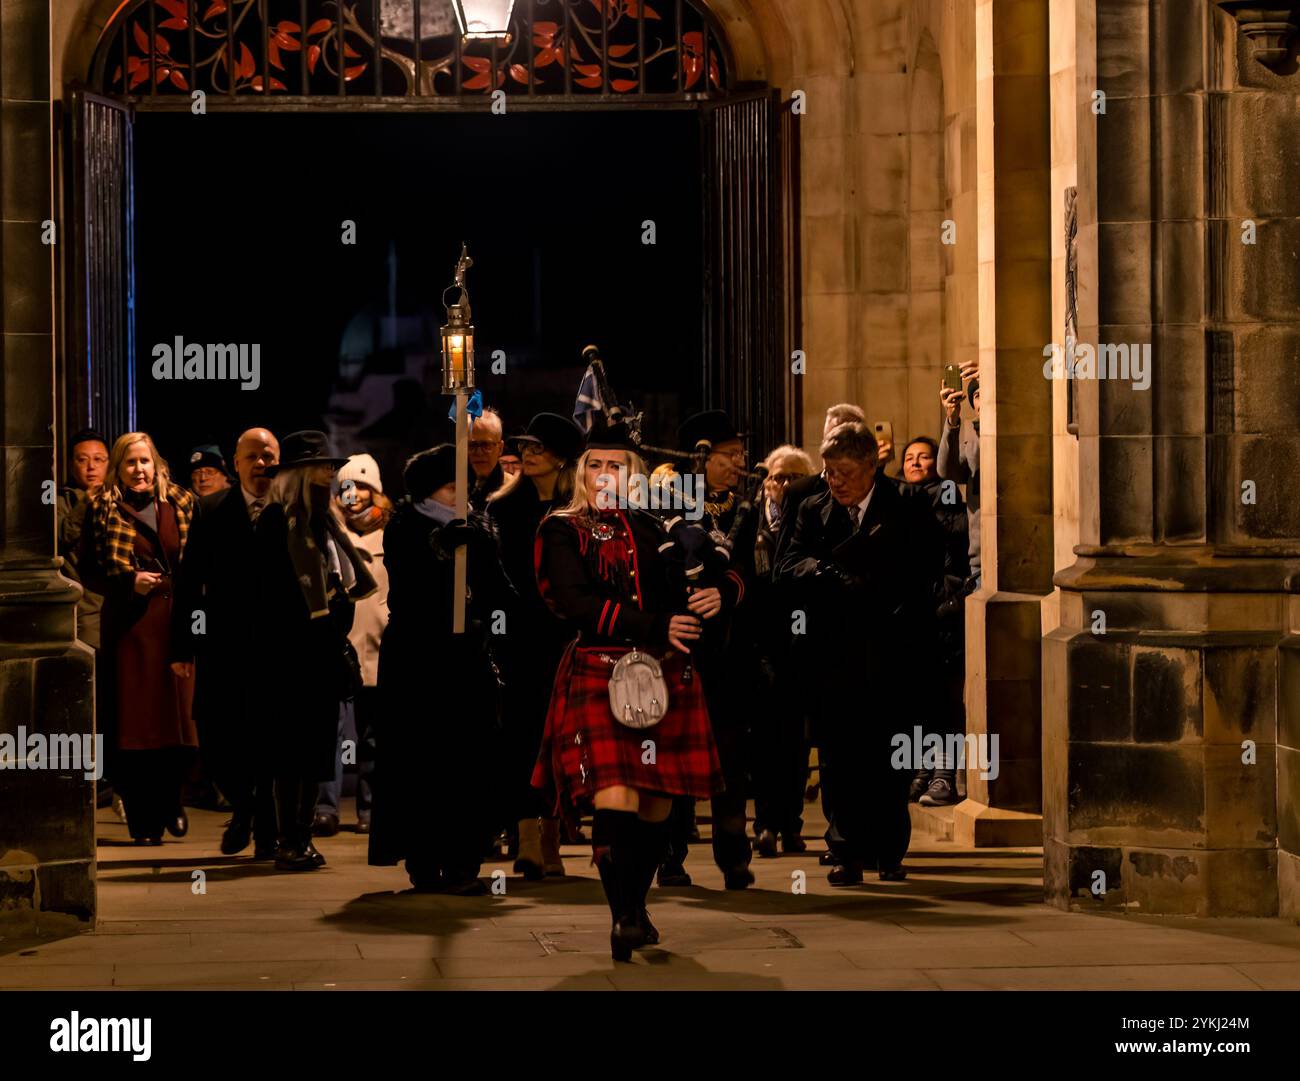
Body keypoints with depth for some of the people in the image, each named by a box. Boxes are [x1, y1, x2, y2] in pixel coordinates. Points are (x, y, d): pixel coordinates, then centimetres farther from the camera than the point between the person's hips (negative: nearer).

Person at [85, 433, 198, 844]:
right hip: (129, 625, -2)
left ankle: (170, 802, 21)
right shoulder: (103, 508, 6)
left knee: (180, 715, -3)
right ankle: (143, 822, 5)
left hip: (176, 621, 2)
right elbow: (92, 564, 5)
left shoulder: (181, 504, 12)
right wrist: (130, 581, -8)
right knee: (135, 722, -3)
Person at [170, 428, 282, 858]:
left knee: (269, 744, 2)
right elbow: (189, 581, 5)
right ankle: (242, 807, 27)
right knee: (216, 740, 0)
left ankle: (267, 832, 16)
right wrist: (181, 645, 0)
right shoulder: (210, 511, 5)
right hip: (222, 646, 1)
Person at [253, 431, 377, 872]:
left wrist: (339, 647, 12)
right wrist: (278, 650, -16)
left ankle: (301, 840, 14)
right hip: (293, 656, -8)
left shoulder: (323, 523, 17)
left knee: (316, 751, 9)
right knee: (293, 750, -6)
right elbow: (270, 593, -12)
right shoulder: (275, 521, -7)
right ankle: (288, 844, -3)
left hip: (326, 656, 8)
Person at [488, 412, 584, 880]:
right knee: (522, 731, -7)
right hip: (519, 635, 0)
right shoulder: (503, 508, 7)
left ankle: (551, 844, 12)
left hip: (563, 636, 0)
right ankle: (528, 838, -11)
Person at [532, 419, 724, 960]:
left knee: (654, 807, 4)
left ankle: (637, 909, 22)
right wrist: (656, 628, -14)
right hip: (597, 678, -4)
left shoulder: (653, 529, 16)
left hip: (663, 680, 4)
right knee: (615, 802, -19)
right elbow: (576, 601, -9)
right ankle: (621, 918, -13)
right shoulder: (563, 531, 5)